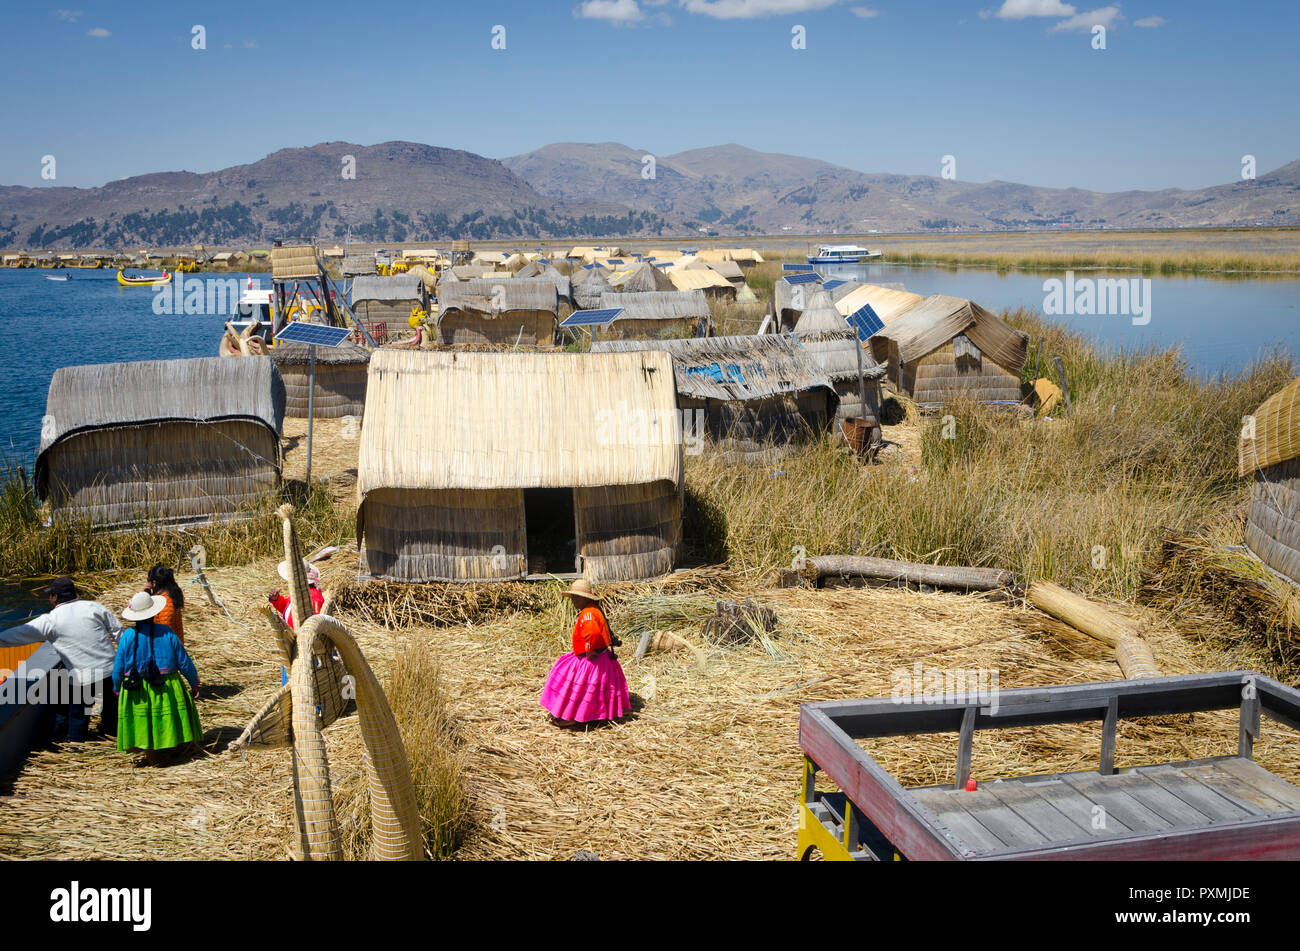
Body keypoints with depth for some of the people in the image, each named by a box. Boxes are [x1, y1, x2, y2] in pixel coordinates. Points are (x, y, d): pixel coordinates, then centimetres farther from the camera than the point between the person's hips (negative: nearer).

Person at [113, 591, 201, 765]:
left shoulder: (127, 637, -6)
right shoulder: (167, 633, -8)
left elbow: (118, 669, 1)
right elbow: (184, 662, -2)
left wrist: (117, 690, 19)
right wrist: (194, 683, 10)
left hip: (137, 693, 1)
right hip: (167, 690, 0)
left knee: (145, 725, 11)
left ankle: (153, 757, 20)